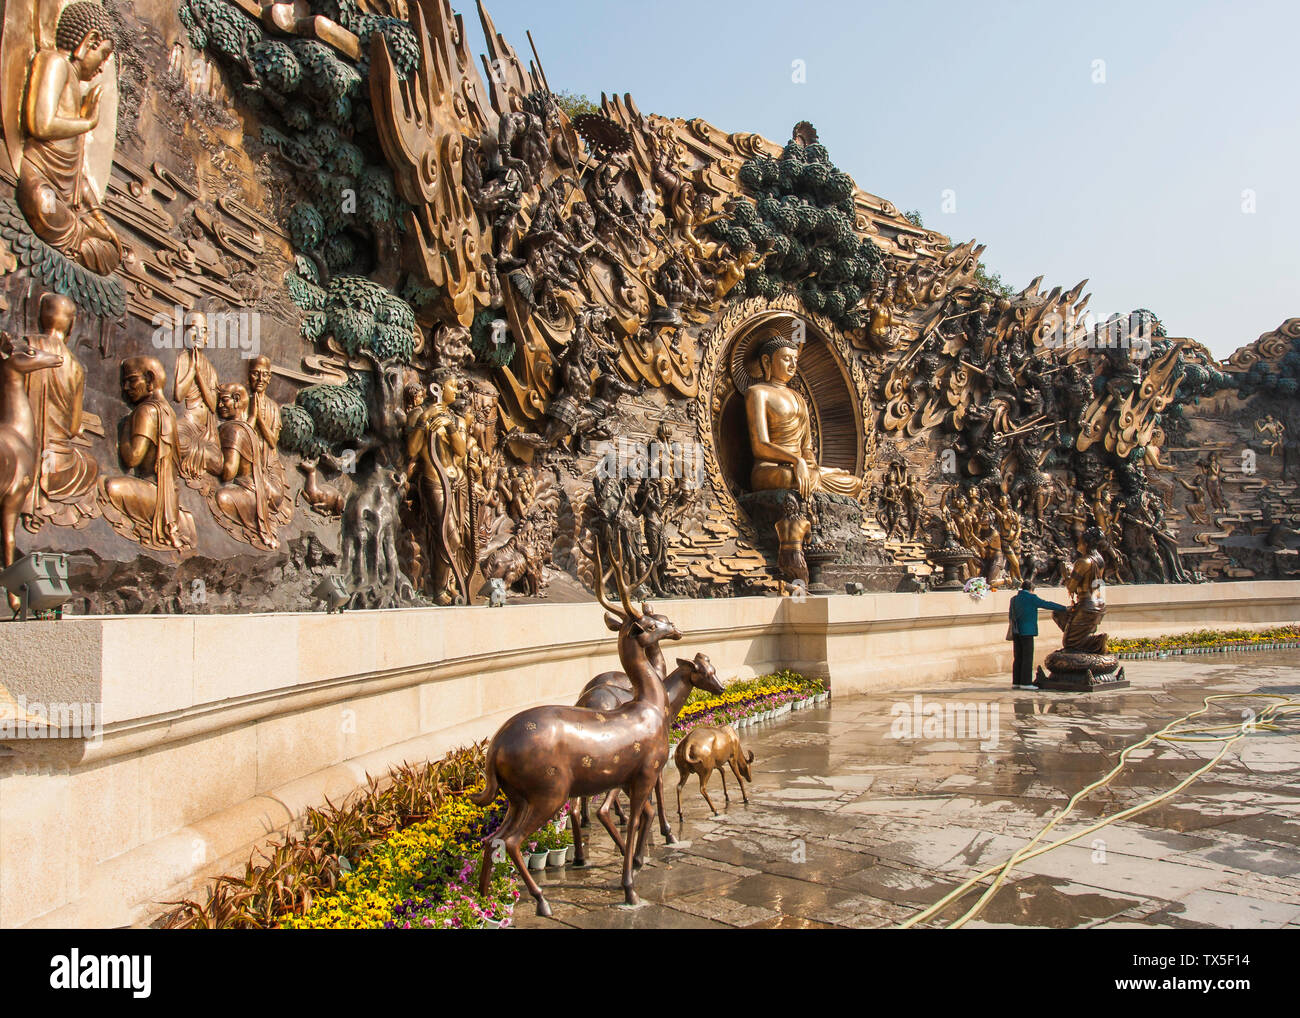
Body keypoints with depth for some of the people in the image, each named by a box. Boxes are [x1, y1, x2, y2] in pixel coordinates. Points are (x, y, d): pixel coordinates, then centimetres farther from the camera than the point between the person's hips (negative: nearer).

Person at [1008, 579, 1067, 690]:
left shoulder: (1014, 599, 13)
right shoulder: (1031, 598, -7)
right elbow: (1047, 604, -4)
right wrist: (1064, 608, 5)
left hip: (1016, 632, 7)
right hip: (1027, 631, -7)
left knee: (1018, 657, 9)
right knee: (1027, 657, -4)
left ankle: (1016, 682, 8)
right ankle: (1025, 682, -6)